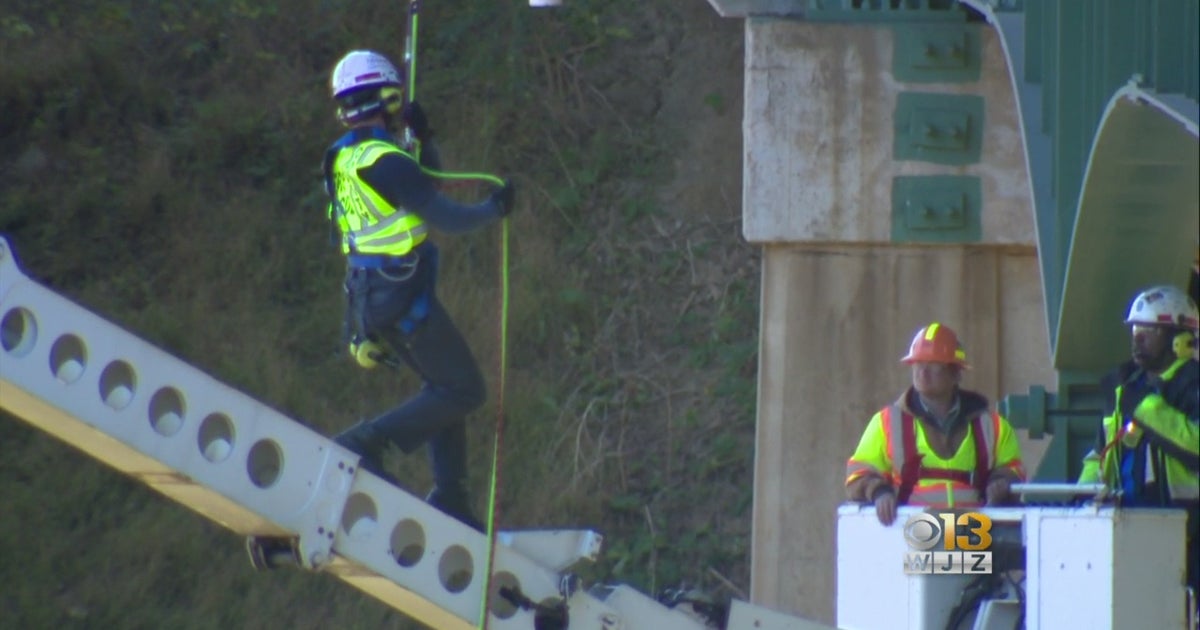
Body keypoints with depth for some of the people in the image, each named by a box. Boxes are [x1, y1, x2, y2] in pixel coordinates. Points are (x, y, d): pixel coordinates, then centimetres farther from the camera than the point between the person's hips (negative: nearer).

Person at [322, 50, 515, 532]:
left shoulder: (344, 159, 9)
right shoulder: (385, 161, -20)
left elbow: (423, 188, 22)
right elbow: (445, 218, -20)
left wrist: (422, 141, 9)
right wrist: (494, 209, -4)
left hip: (367, 294, 10)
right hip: (401, 294, -10)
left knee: (443, 386, 18)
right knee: (463, 392, -3)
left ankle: (449, 497, 14)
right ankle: (366, 441, -13)